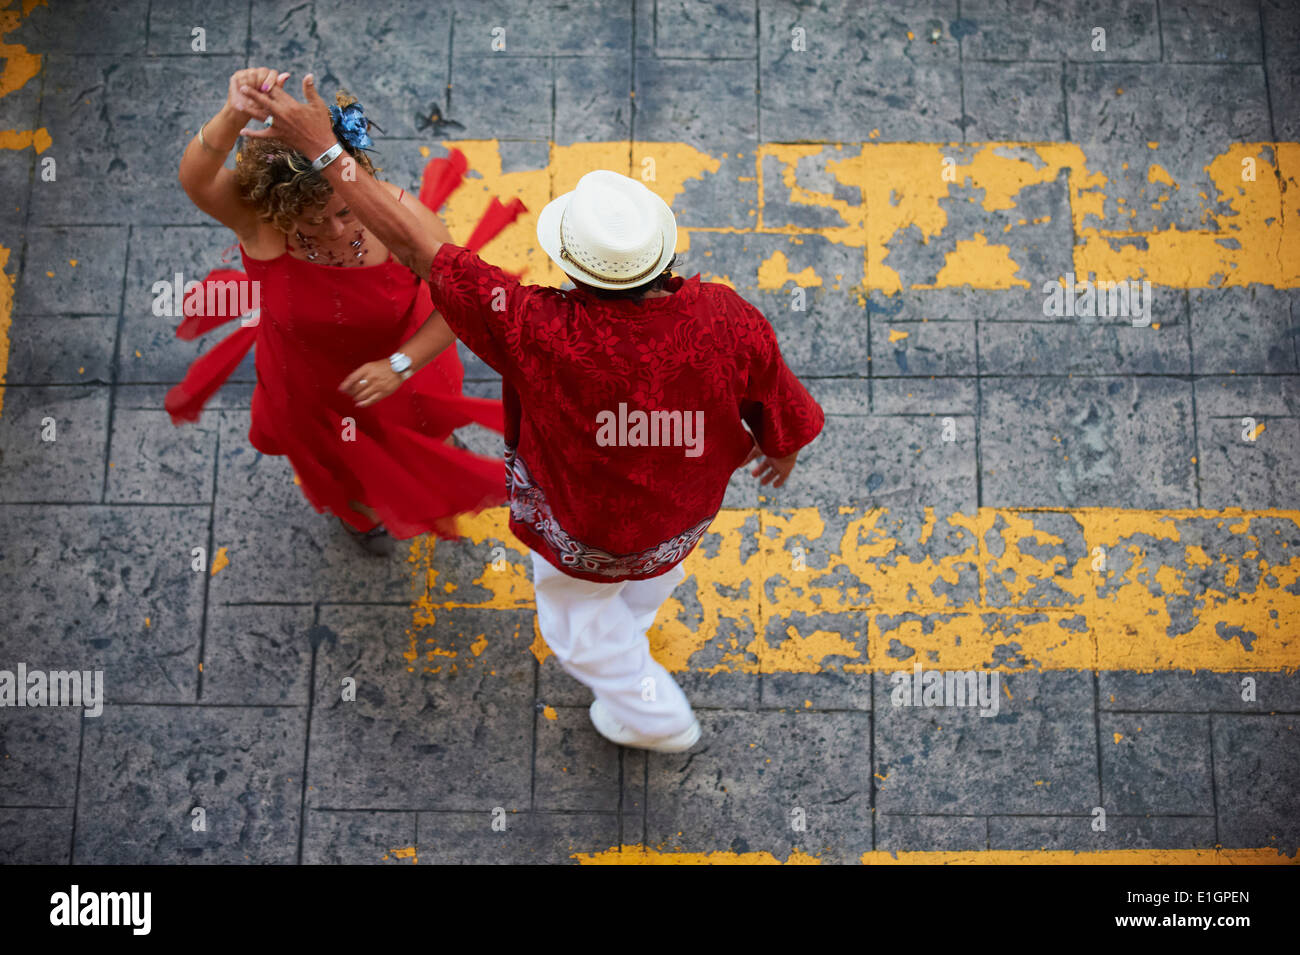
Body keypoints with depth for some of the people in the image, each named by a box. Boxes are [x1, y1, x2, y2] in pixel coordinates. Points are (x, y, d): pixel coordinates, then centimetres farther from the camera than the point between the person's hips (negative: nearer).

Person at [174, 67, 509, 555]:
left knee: (414, 446, 34)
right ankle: (358, 511, 70)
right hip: (311, 383, 0)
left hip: (398, 363, 0)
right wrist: (233, 117, -74)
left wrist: (401, 365, -36)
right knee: (340, 465, 32)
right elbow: (194, 177, -56)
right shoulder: (258, 218, -36)